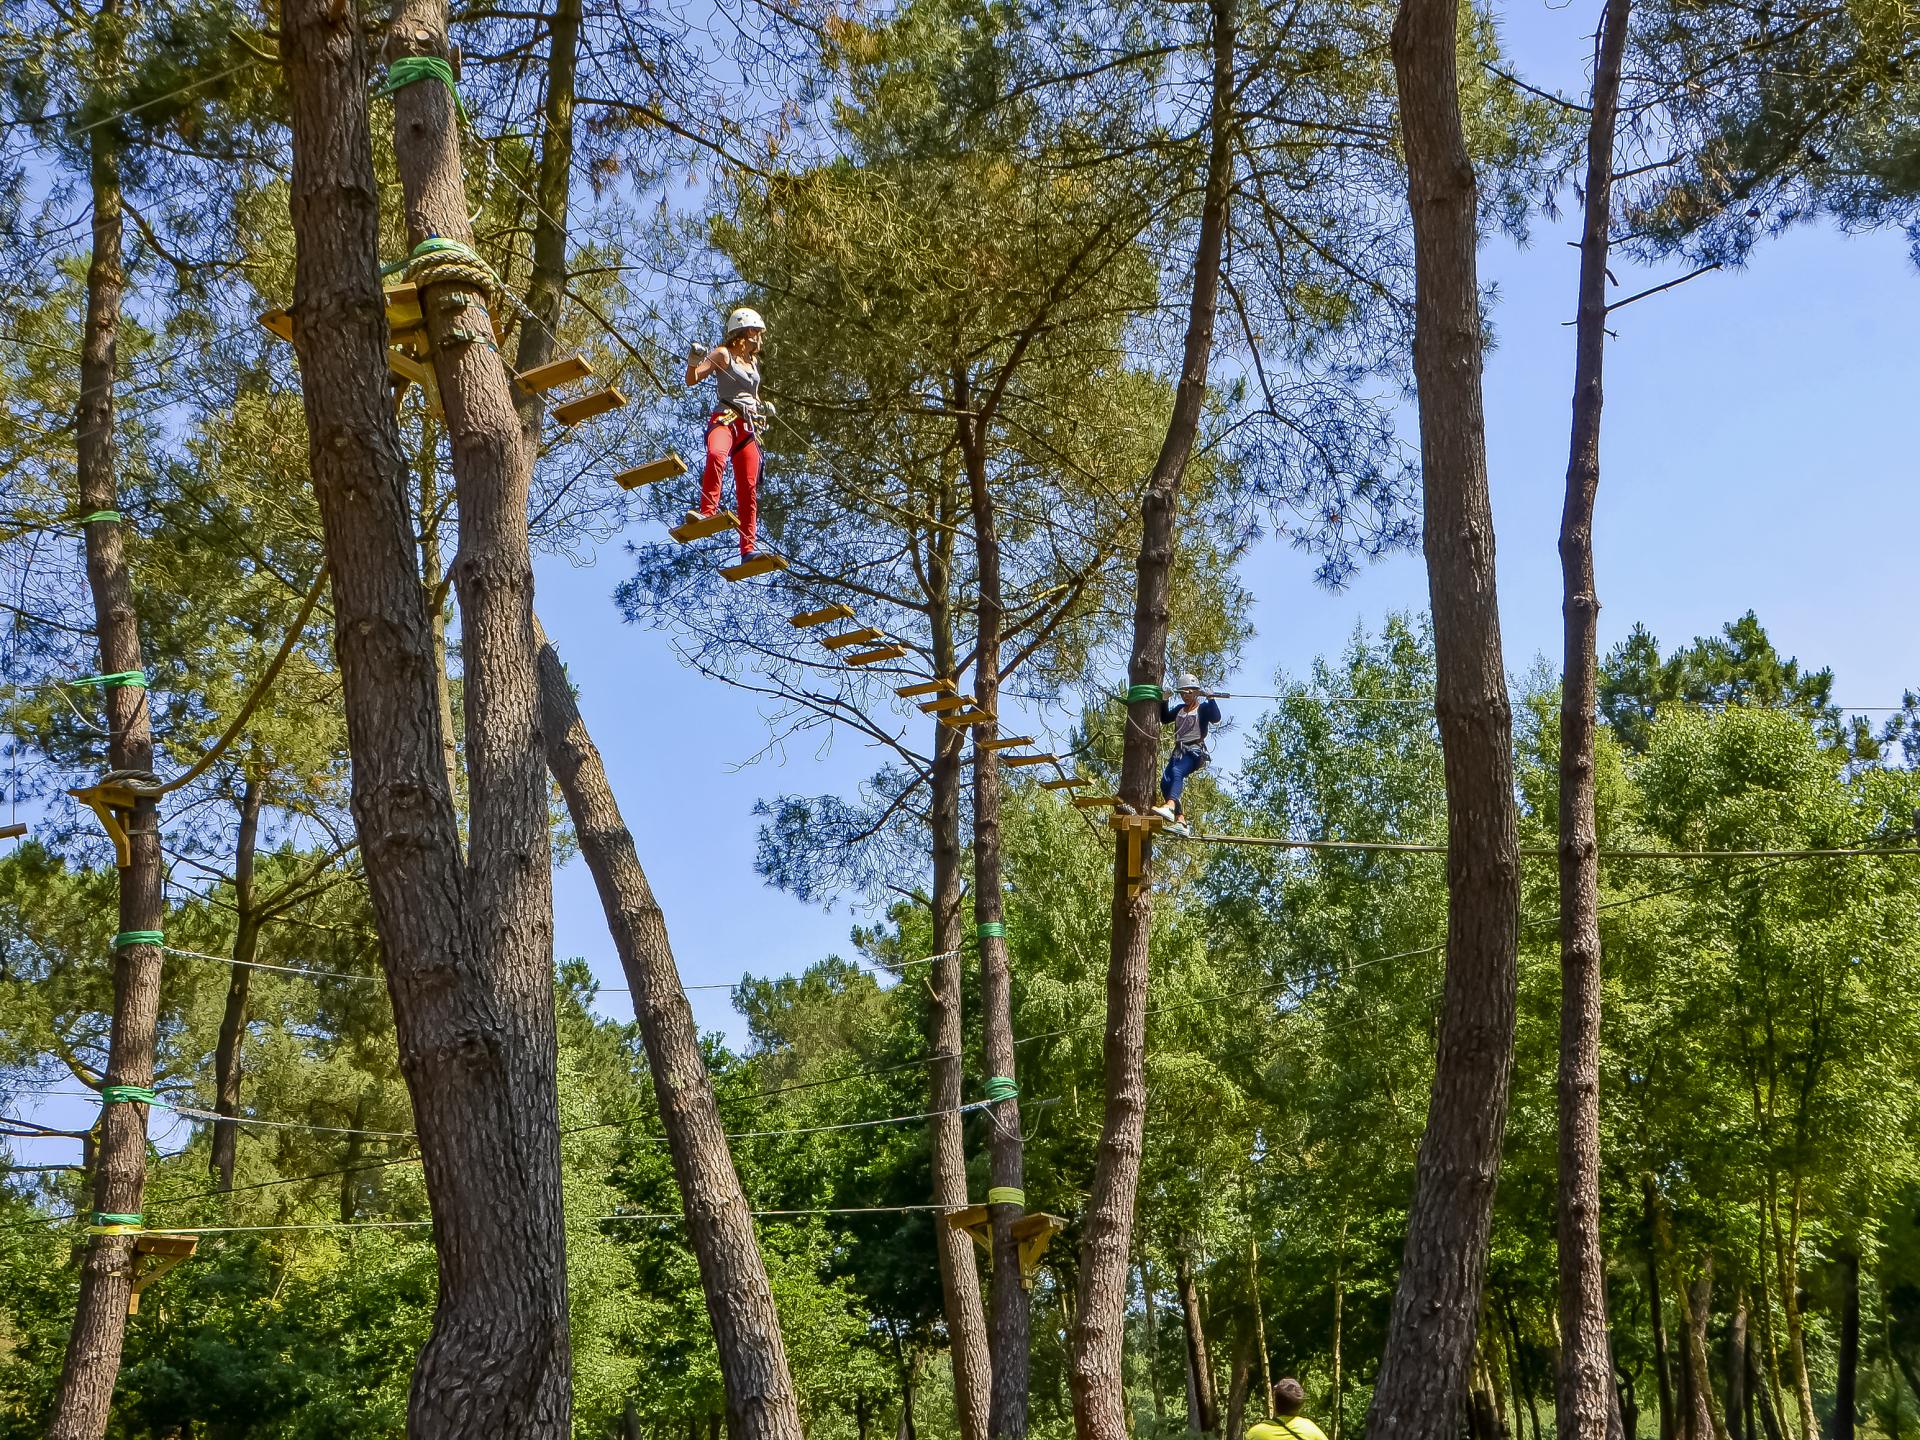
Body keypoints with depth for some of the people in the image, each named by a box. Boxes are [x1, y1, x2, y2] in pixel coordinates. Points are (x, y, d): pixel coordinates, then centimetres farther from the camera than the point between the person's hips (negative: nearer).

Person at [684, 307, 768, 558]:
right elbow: (692, 379, -6)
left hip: (749, 426, 6)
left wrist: (762, 406, 17)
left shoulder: (754, 361, 24)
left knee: (748, 488, -4)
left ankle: (747, 549, -5)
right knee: (716, 455, -39)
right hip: (725, 419, -6)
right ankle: (708, 511, -47)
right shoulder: (723, 354, 4)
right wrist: (693, 362, -27)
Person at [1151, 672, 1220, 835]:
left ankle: (1170, 807, -54)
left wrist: (1210, 700, -23)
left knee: (1177, 771, -34)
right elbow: (1164, 719, 29)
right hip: (1179, 751, 7)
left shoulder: (1203, 708, 4)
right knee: (1165, 782, -13)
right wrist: (1164, 701, 17)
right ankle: (1180, 821, -19)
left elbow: (1216, 719, -13)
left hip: (1195, 751, -7)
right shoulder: (1179, 709, 23)